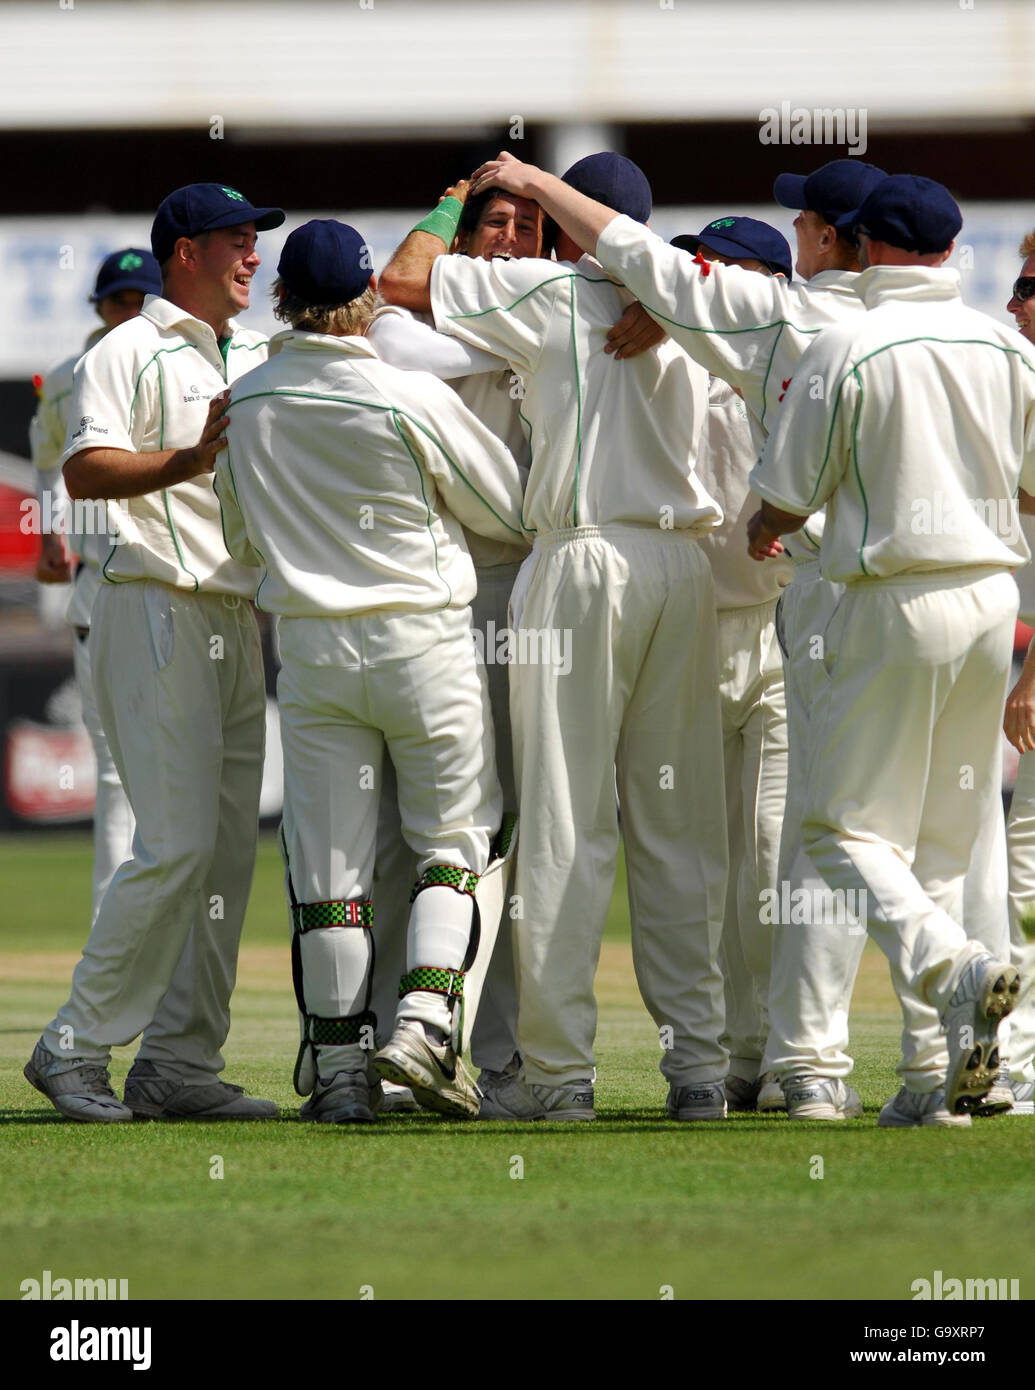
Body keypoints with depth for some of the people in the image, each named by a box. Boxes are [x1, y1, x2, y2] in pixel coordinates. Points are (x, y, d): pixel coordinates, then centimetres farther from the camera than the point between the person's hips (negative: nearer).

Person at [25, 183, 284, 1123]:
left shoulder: (259, 361, 20)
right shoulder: (132, 352, -4)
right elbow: (86, 470, -17)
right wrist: (188, 460, -30)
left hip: (238, 619, 8)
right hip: (158, 613, -8)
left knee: (229, 848, 4)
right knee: (178, 843, -15)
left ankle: (179, 1063, 5)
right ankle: (77, 1045, -8)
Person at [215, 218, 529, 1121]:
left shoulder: (244, 404, 1)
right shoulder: (414, 401, -13)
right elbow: (512, 511, -2)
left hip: (309, 642, 3)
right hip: (424, 639, -3)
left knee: (327, 861, 6)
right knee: (452, 841, 7)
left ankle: (337, 1063, 4)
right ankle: (426, 1017, -12)